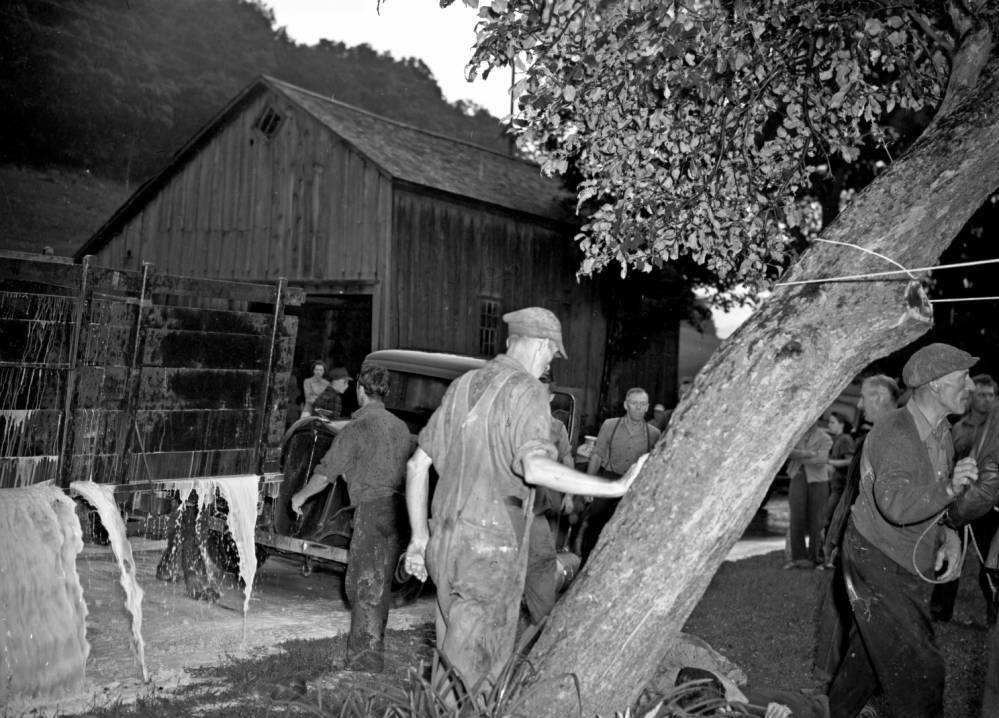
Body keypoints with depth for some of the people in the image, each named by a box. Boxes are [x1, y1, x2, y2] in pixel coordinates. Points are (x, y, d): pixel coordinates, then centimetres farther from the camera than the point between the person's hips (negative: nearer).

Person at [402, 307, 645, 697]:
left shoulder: (463, 385, 12)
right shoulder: (525, 389, -11)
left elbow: (417, 465, 14)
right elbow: (535, 467, -28)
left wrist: (420, 536, 20)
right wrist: (617, 487, -25)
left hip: (446, 543, 8)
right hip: (491, 550, -7)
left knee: (453, 654, 19)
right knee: (477, 668, 2)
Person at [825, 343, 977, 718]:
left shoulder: (941, 433, 6)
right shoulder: (895, 432, -24)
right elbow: (896, 504, -37)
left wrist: (949, 537, -2)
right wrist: (948, 487, -46)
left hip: (908, 566, 9)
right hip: (876, 562, -9)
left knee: (869, 653, 21)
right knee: (917, 668, -7)